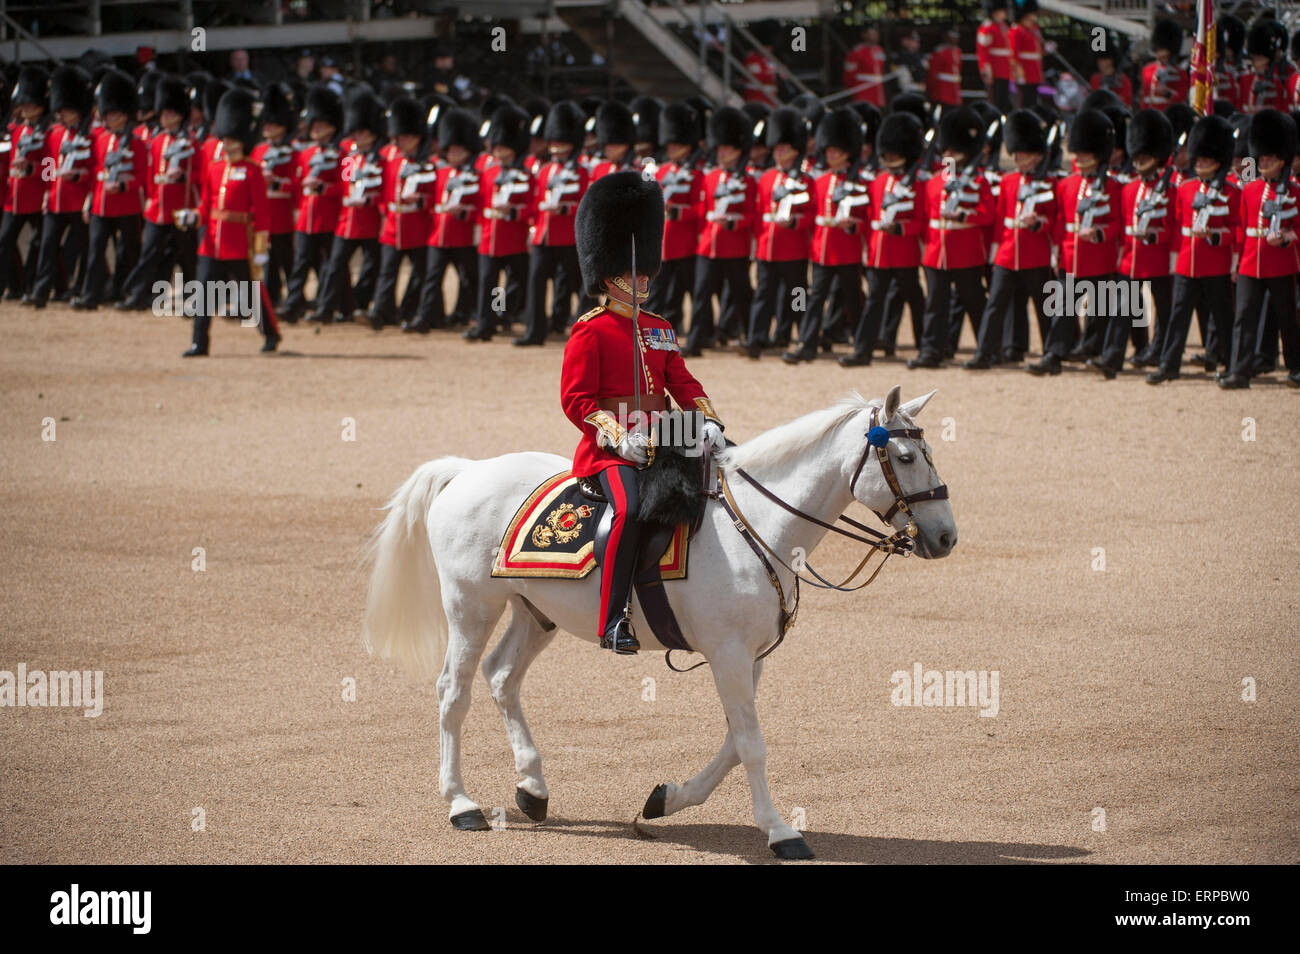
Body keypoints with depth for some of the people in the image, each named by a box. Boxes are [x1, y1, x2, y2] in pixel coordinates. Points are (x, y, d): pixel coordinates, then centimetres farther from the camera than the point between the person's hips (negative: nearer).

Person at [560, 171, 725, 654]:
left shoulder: (660, 330, 18)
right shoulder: (590, 331, -3)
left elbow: (683, 384, 15)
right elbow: (576, 399, -8)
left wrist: (708, 421, -5)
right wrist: (620, 436, -20)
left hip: (664, 444, 7)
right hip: (611, 449, -7)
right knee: (629, 509, -35)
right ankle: (613, 619, -31)